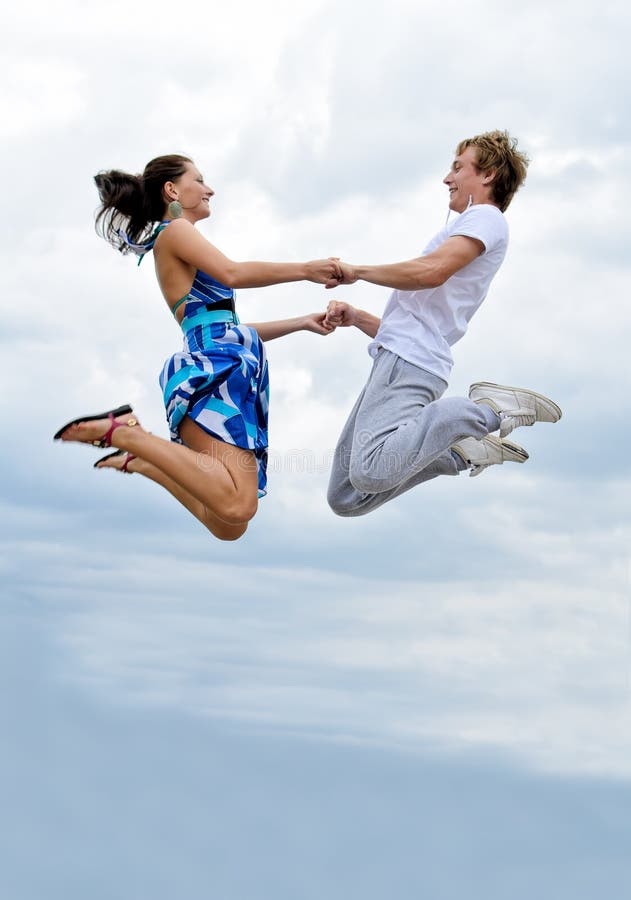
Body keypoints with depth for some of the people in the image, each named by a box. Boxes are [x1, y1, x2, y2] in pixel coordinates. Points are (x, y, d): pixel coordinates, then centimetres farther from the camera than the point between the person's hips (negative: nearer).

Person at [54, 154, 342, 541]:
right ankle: (123, 431, -18)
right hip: (214, 367, -10)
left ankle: (139, 460, 14)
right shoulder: (174, 231, 5)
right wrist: (304, 270, -8)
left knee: (230, 526, 3)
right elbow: (232, 273, -12)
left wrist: (302, 322, 30)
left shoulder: (184, 257, 33)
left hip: (229, 372, 10)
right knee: (236, 507, -30)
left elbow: (232, 329, 33)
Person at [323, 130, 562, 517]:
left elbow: (431, 271, -16)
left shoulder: (486, 217, 2)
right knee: (345, 497, 2)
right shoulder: (469, 233, 32)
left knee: (372, 471, -34)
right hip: (395, 358, 10)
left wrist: (357, 272, -5)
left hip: (409, 361, -10)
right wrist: (357, 318, 17)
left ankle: (487, 410, -17)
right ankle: (459, 452, 2)